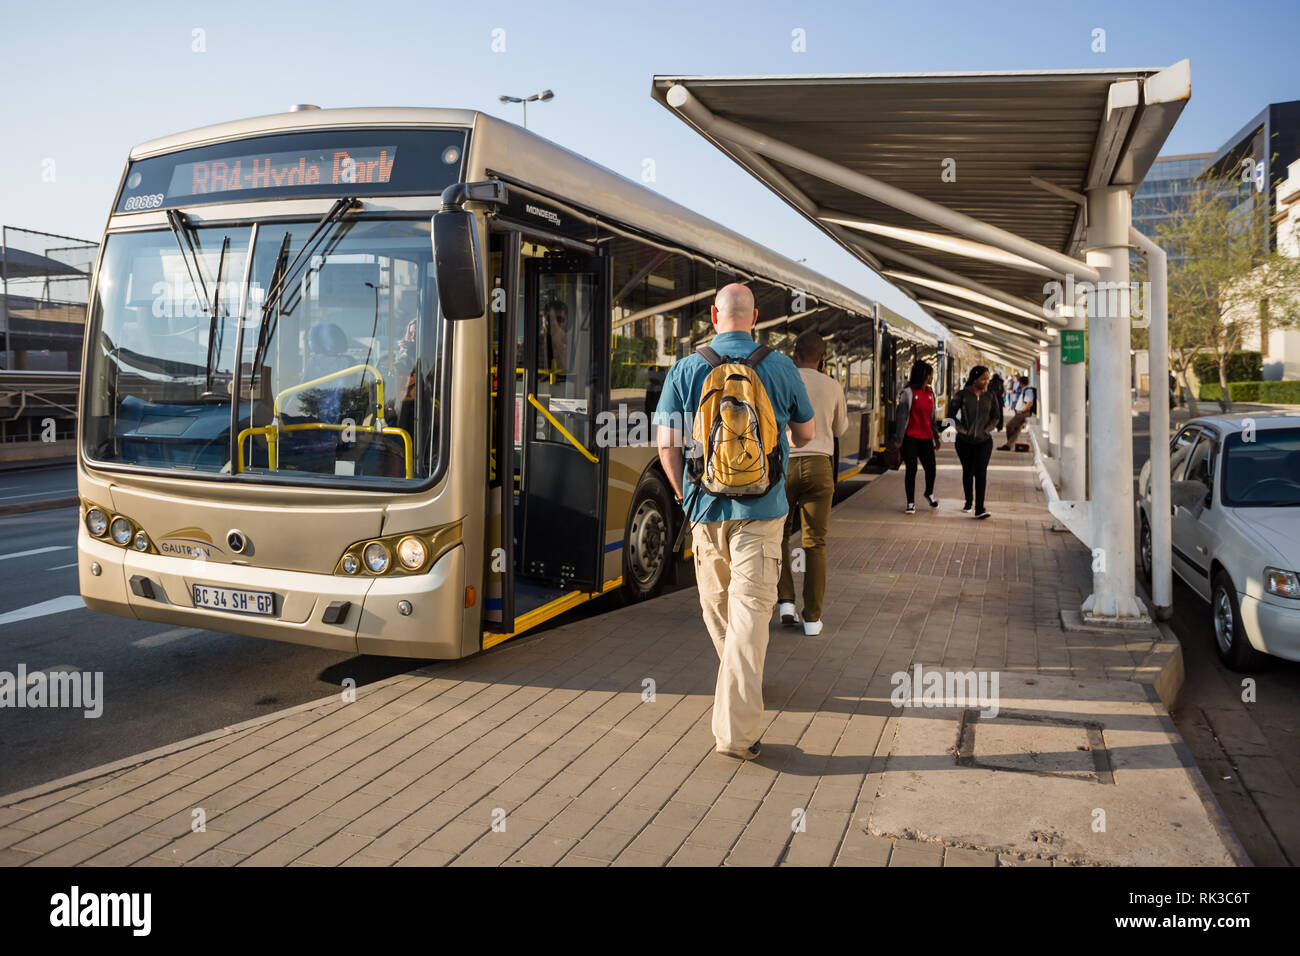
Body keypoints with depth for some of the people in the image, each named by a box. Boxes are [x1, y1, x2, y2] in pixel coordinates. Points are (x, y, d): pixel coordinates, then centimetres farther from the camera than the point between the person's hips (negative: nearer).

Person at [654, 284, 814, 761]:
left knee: (716, 603, 20)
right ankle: (736, 730, -6)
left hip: (706, 506, 2)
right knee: (751, 608, -2)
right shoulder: (780, 367, -1)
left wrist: (684, 496, 12)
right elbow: (806, 433, 11)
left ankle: (741, 682, 42)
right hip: (761, 507, -2)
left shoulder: (685, 369, -1)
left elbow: (666, 443, -3)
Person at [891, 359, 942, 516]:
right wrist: (898, 439, -13)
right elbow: (902, 416, -9)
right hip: (911, 437, -5)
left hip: (926, 437, 5)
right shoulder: (909, 392, -8)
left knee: (930, 468, 2)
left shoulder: (930, 392, 11)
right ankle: (911, 503, 9)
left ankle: (929, 494, 30)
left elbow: (933, 417, 18)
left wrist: (936, 437, 20)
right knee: (911, 469, -1)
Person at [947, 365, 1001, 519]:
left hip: (984, 441, 0)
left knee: (981, 472, -11)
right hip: (964, 441, 0)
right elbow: (951, 415, 0)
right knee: (967, 472, 12)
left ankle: (979, 509, -14)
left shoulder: (990, 396, 1)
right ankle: (968, 501, 32)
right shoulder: (962, 395, -6)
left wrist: (986, 430, -2)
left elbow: (995, 417, 10)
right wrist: (962, 430, -6)